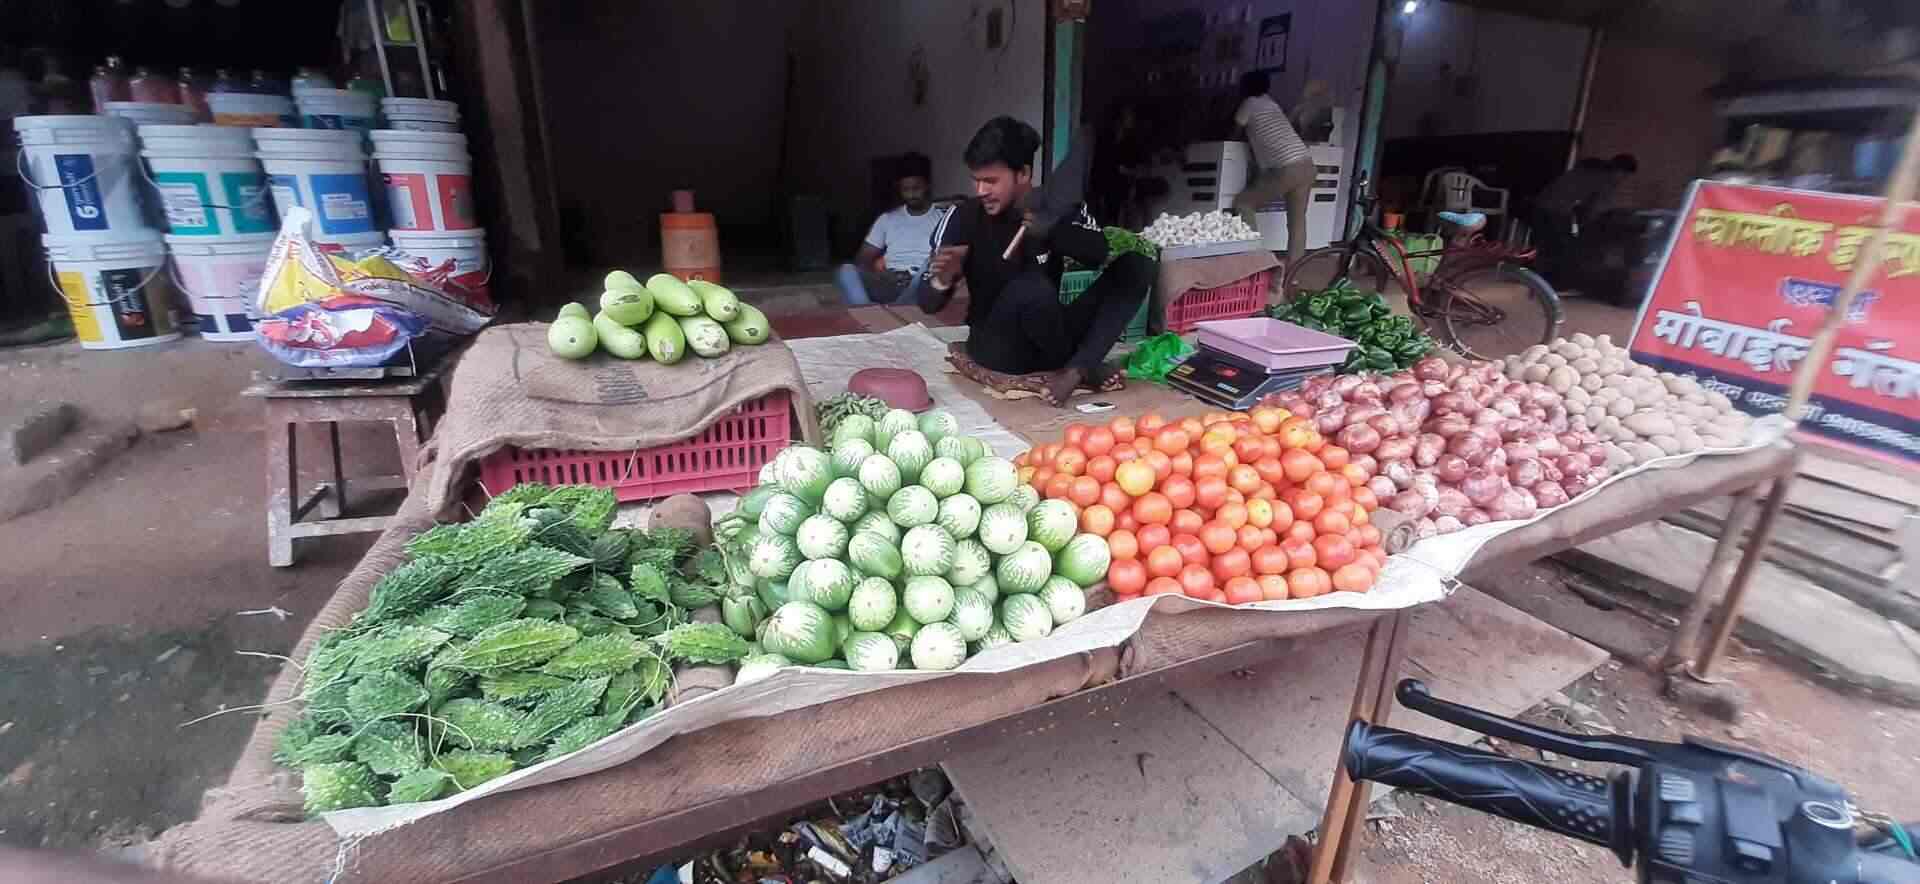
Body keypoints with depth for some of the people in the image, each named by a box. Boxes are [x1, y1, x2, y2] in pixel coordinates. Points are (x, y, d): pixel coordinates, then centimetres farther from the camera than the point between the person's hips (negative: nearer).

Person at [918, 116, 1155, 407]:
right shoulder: (965, 218, -12)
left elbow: (1099, 253, -20)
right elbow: (928, 304, -11)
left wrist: (1051, 230, -35)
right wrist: (942, 280, -34)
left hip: (1049, 337, 4)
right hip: (998, 346, -4)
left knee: (1137, 265, -10)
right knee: (1033, 286, -35)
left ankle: (1074, 372, -24)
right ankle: (1087, 365, -9)